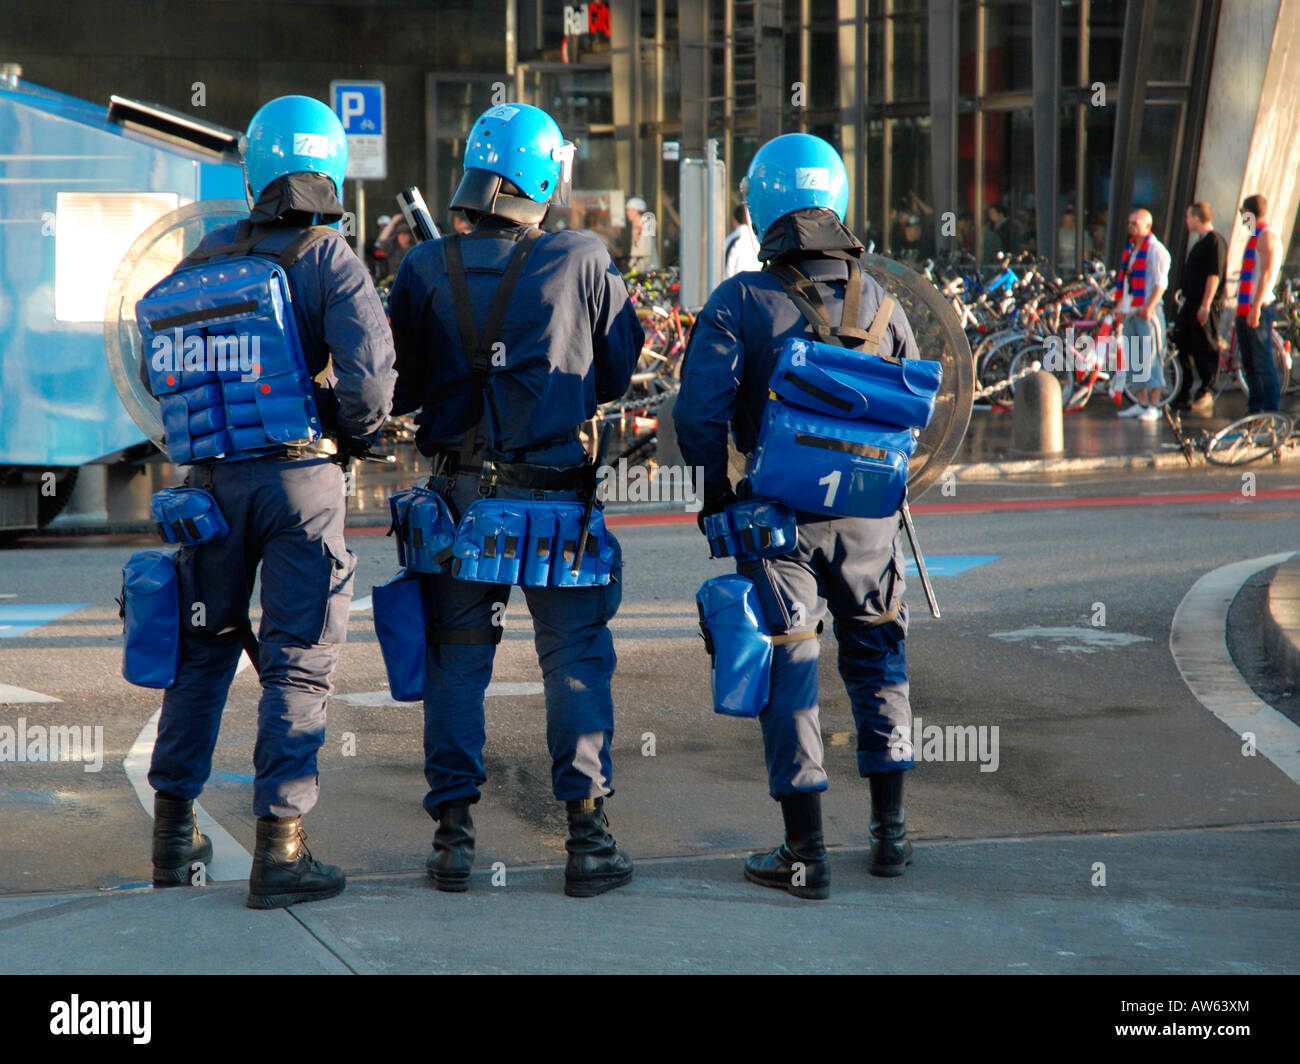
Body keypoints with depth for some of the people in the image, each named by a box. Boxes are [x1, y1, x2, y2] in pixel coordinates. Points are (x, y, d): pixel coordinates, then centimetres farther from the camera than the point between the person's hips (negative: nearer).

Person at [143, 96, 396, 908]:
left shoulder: (206, 258, 4)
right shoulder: (329, 260, -9)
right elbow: (368, 369, -19)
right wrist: (362, 435, -1)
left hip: (213, 475, 4)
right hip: (302, 474, -4)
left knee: (203, 648, 16)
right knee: (299, 662, 1)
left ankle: (175, 832, 23)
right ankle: (280, 845, -2)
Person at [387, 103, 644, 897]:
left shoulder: (427, 269, -3)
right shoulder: (584, 262, -7)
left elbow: (399, 389, 4)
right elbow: (625, 370, 4)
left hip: (460, 495, 2)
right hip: (558, 496, -2)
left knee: (457, 661, 10)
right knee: (577, 659, 6)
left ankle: (454, 836, 10)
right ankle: (588, 837, 5)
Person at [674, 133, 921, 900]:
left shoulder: (739, 302, -9)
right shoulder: (877, 299, 1)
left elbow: (701, 413, -14)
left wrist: (717, 497, 0)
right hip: (867, 511, 3)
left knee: (788, 667, 4)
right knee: (878, 659, 18)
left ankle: (806, 853, 5)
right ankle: (891, 832, 20)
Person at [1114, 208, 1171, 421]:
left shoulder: (1155, 250, -8)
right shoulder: (1130, 249, 17)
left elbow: (1161, 283, -13)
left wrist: (1149, 307, -21)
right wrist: (1119, 304, 14)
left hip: (1147, 311, -8)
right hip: (1130, 311, 8)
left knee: (1151, 358, -9)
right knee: (1133, 359, 9)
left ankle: (1153, 406, -9)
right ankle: (1141, 403, 15)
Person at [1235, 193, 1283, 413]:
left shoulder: (1267, 236, -8)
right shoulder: (1254, 237, 21)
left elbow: (1267, 274, -18)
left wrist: (1256, 307, -24)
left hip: (1259, 309, -10)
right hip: (1246, 310, 10)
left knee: (1262, 362, -10)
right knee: (1249, 362, 11)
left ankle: (1272, 409, -10)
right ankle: (1255, 407, 15)